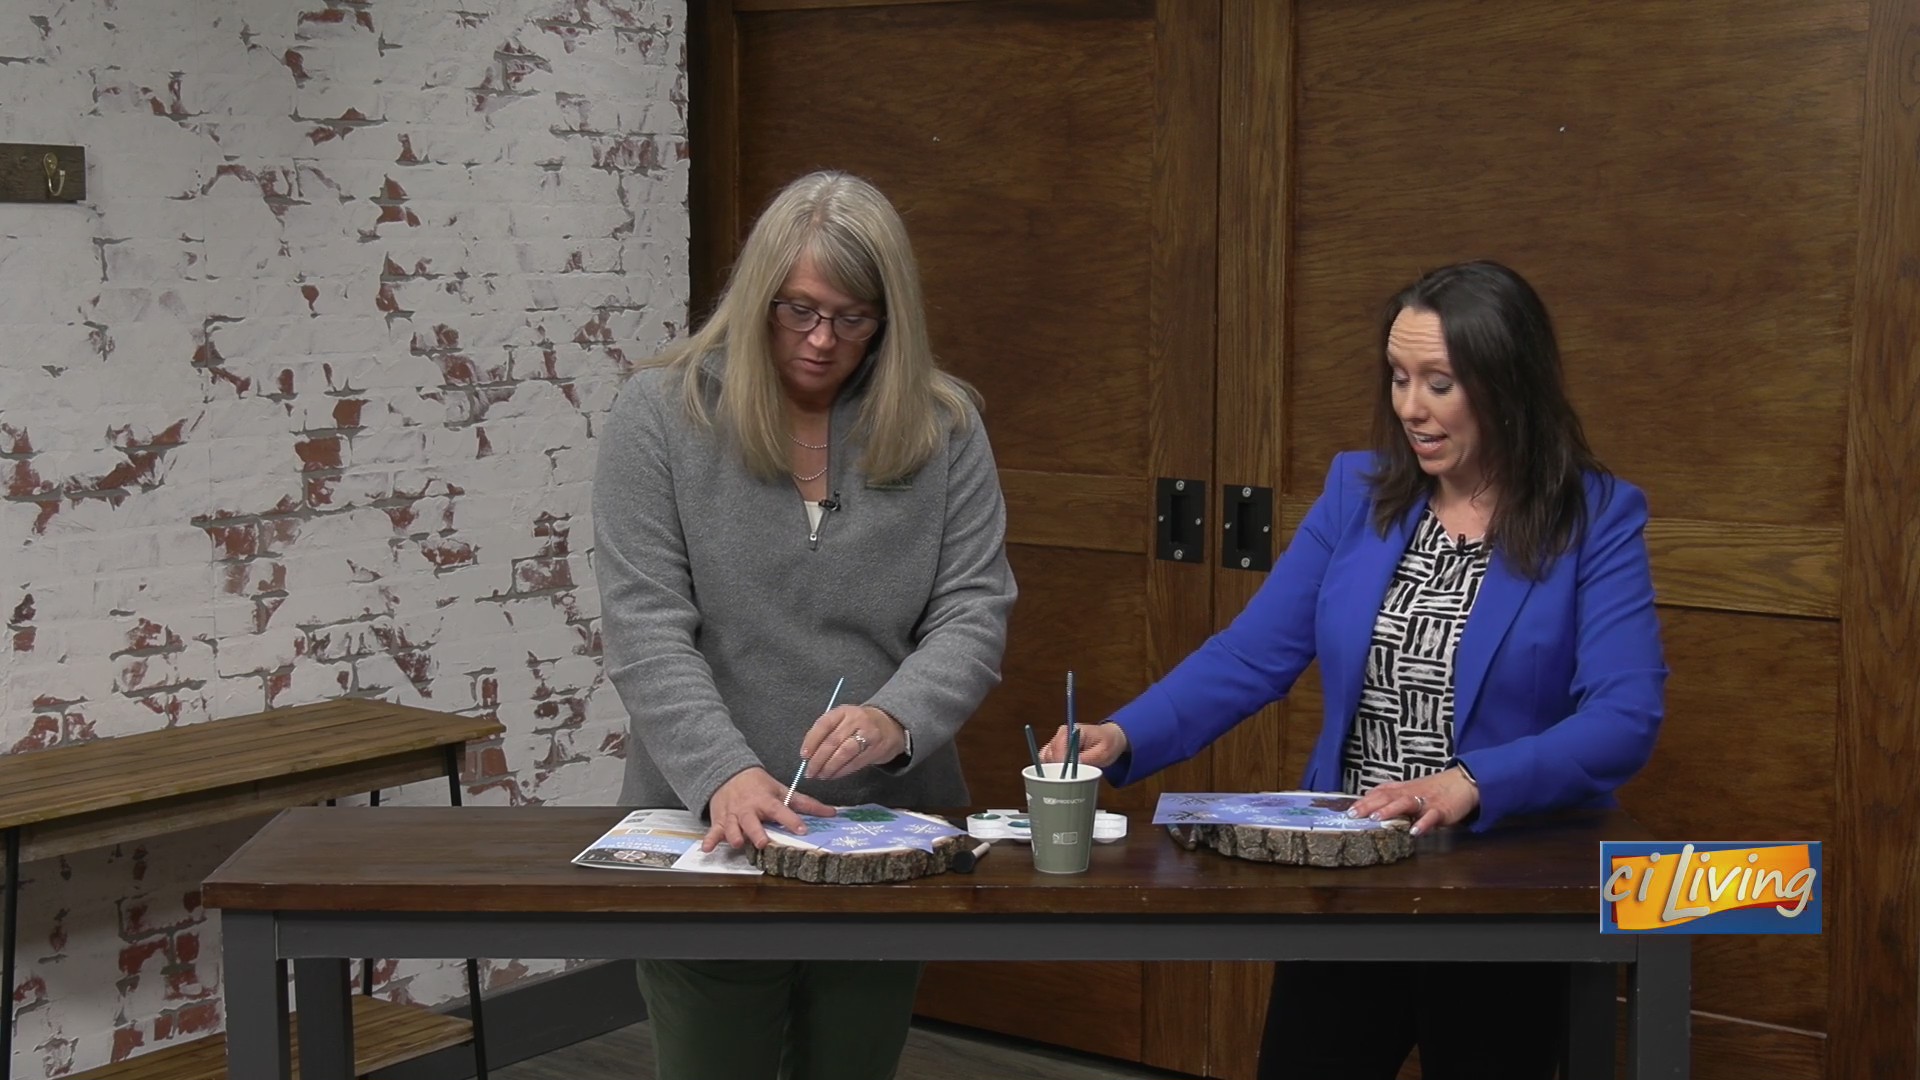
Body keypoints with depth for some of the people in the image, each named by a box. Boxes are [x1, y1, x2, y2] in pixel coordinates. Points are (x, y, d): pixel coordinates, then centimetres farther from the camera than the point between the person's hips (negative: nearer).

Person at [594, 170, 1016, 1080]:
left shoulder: (942, 427, 2)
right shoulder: (661, 414, -3)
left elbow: (973, 613, -3)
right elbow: (645, 629, -9)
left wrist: (897, 719, -23)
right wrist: (725, 774, -23)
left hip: (890, 827, 2)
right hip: (707, 829, -1)